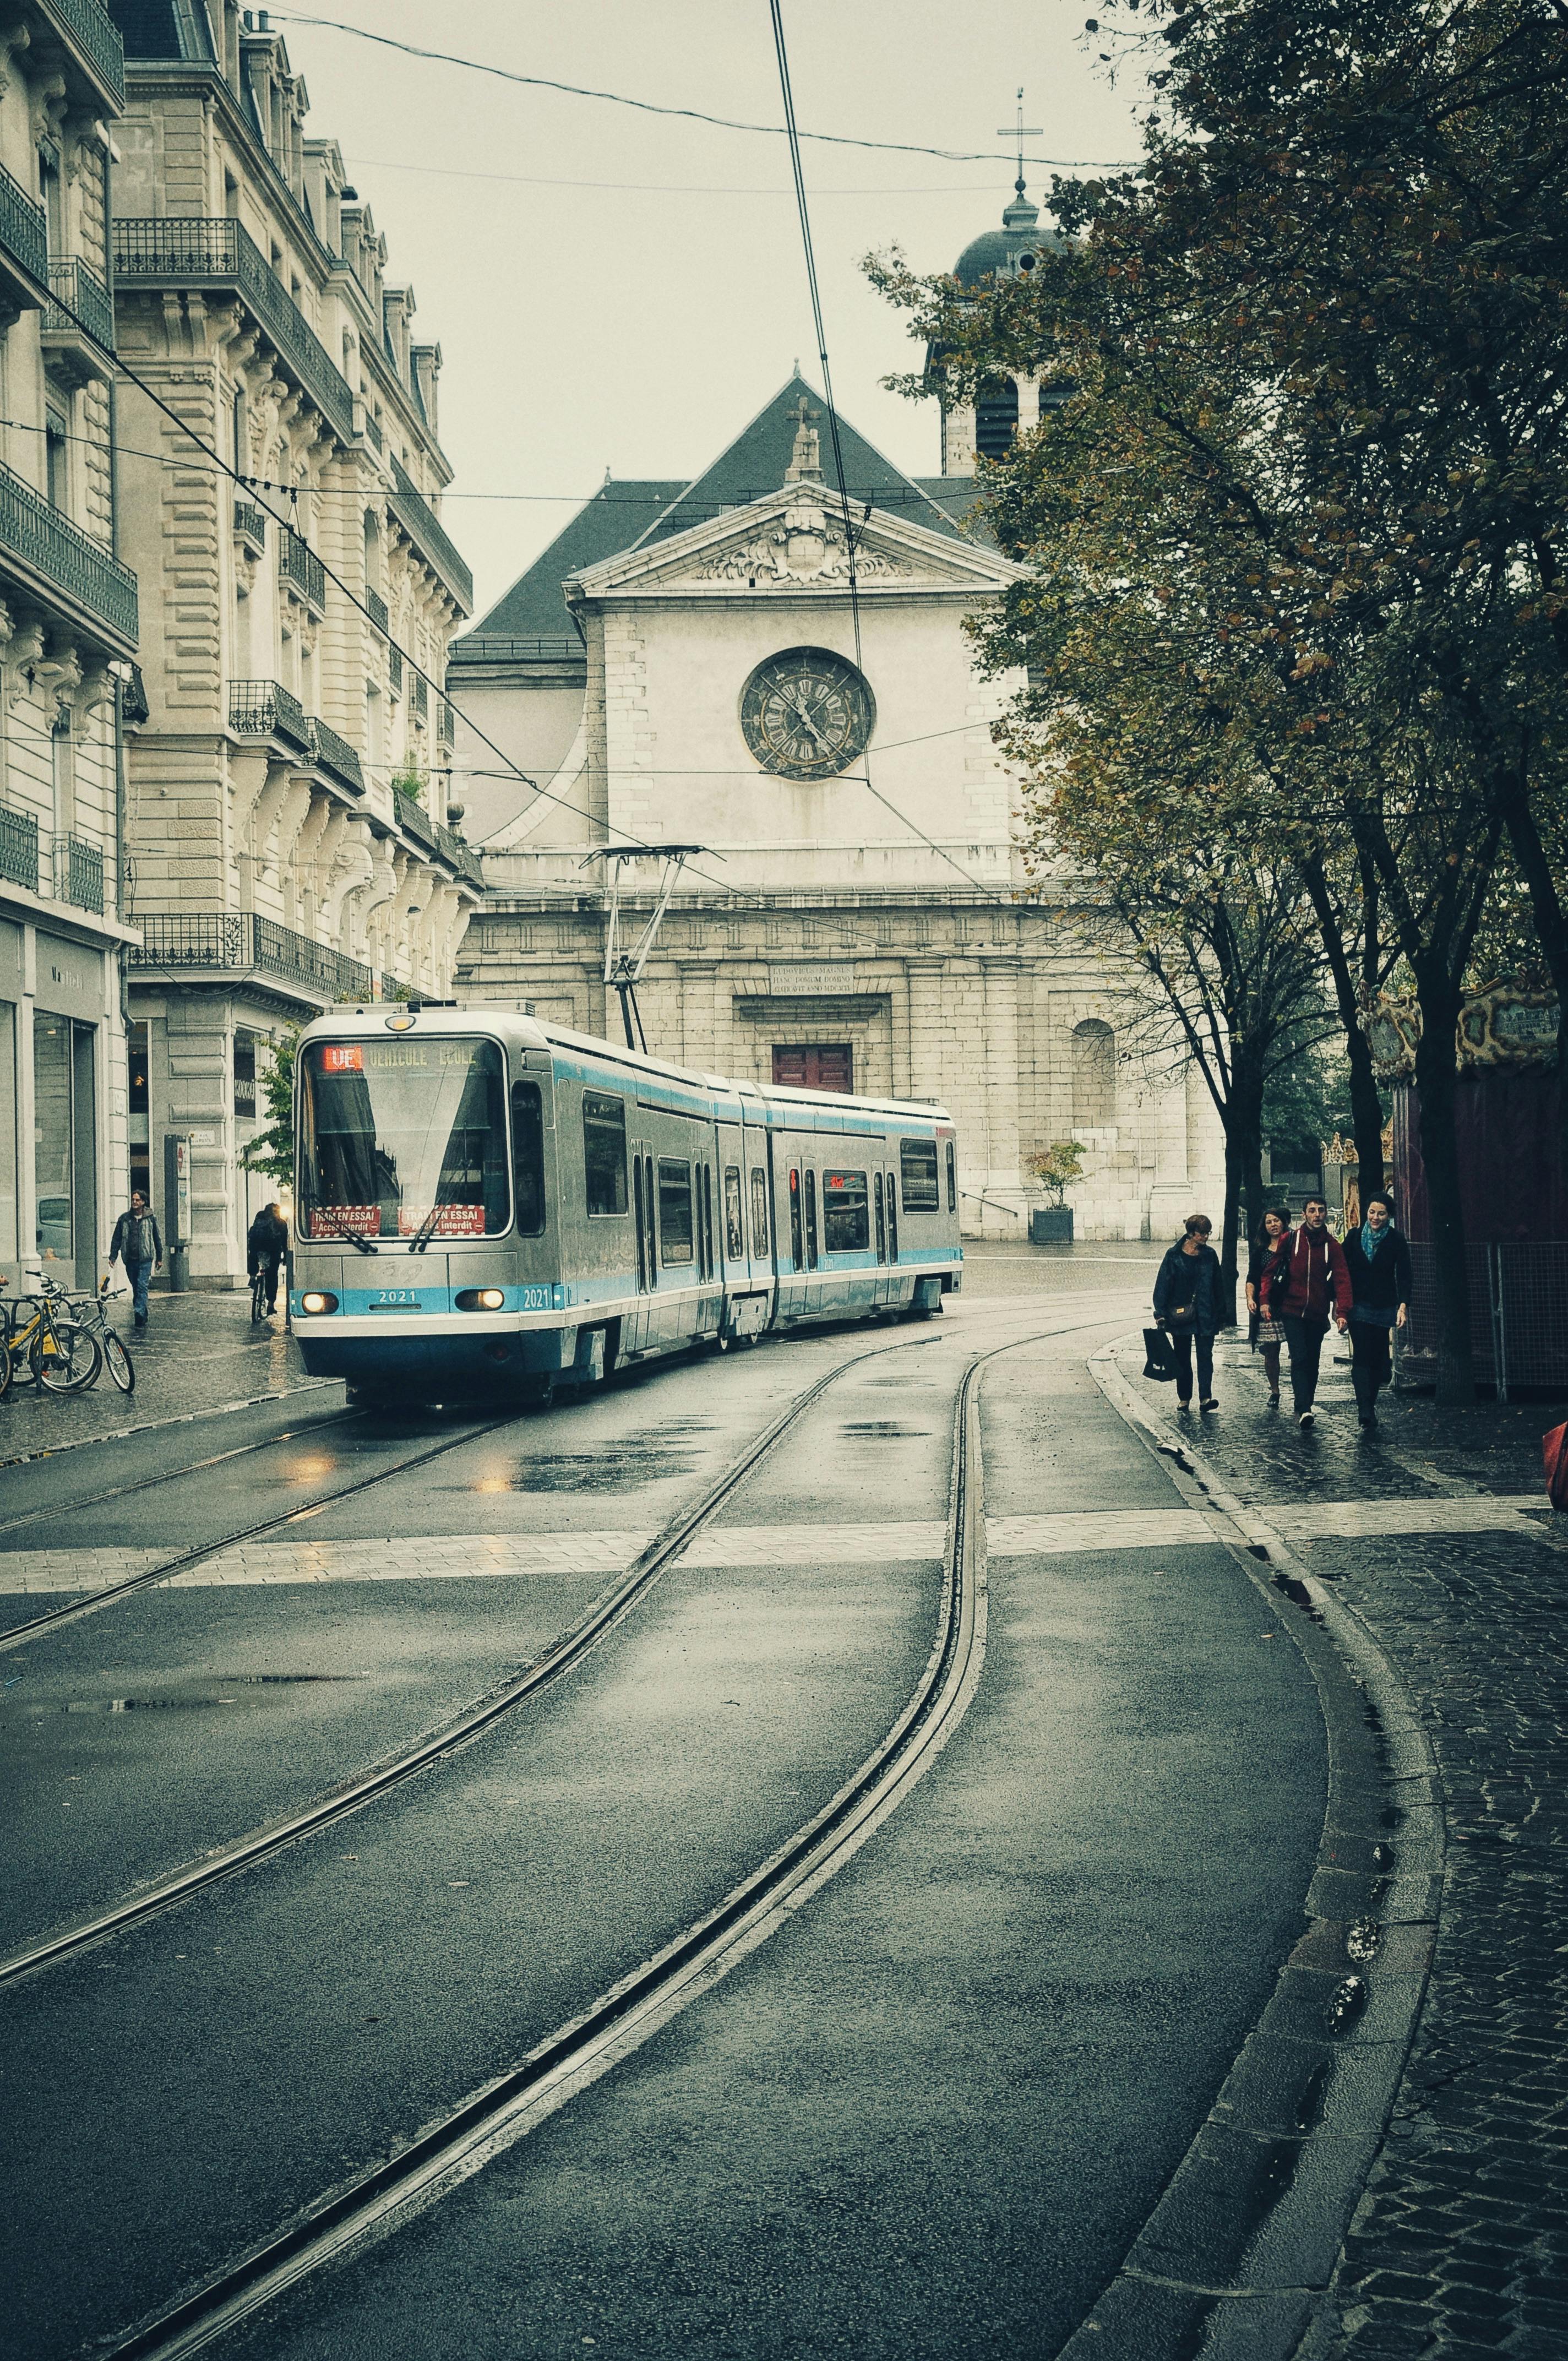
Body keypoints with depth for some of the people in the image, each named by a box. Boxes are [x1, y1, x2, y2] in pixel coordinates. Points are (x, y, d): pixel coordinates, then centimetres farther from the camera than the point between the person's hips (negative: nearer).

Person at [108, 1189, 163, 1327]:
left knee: (142, 1286, -15)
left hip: (145, 1259, -3)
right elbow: (117, 1238, 10)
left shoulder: (150, 1218, 4)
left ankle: (139, 1313, -24)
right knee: (135, 1288, 9)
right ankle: (142, 1316, 18)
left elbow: (157, 1239, 10)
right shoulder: (124, 1219, 7)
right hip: (130, 1259, 3)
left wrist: (159, 1258, 12)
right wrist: (113, 1256, 2)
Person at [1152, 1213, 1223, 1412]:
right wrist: (1160, 1312, -8)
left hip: (1205, 1316, 1)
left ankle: (1205, 1398, -13)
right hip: (1180, 1314, -1)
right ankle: (1184, 1399, 17)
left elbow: (1217, 1285, 10)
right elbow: (1163, 1284, -3)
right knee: (1182, 1358, 8)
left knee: (1205, 1355, -8)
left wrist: (1219, 1313, 9)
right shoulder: (1174, 1255, -3)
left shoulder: (1210, 1255, 5)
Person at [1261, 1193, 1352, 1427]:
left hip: (1317, 1314, 2)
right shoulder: (1290, 1240, 0)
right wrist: (1265, 1300, -7)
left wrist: (1342, 1312, -16)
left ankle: (1306, 1406, 26)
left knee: (1313, 1362, 11)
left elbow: (1342, 1280, -4)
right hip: (1292, 1311, -2)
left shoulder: (1332, 1246, 2)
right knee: (1300, 1358, -15)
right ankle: (1303, 1410, -23)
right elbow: (1270, 1272, 5)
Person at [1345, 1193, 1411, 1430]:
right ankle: (1366, 1412, -20)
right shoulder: (1355, 1237, 2)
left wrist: (1404, 1305, -18)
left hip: (1385, 1307, 0)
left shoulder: (1395, 1241, -1)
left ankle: (1368, 1406, 20)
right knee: (1362, 1356, -12)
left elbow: (1404, 1276, -5)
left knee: (1378, 1357, 4)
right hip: (1359, 1305, 0)